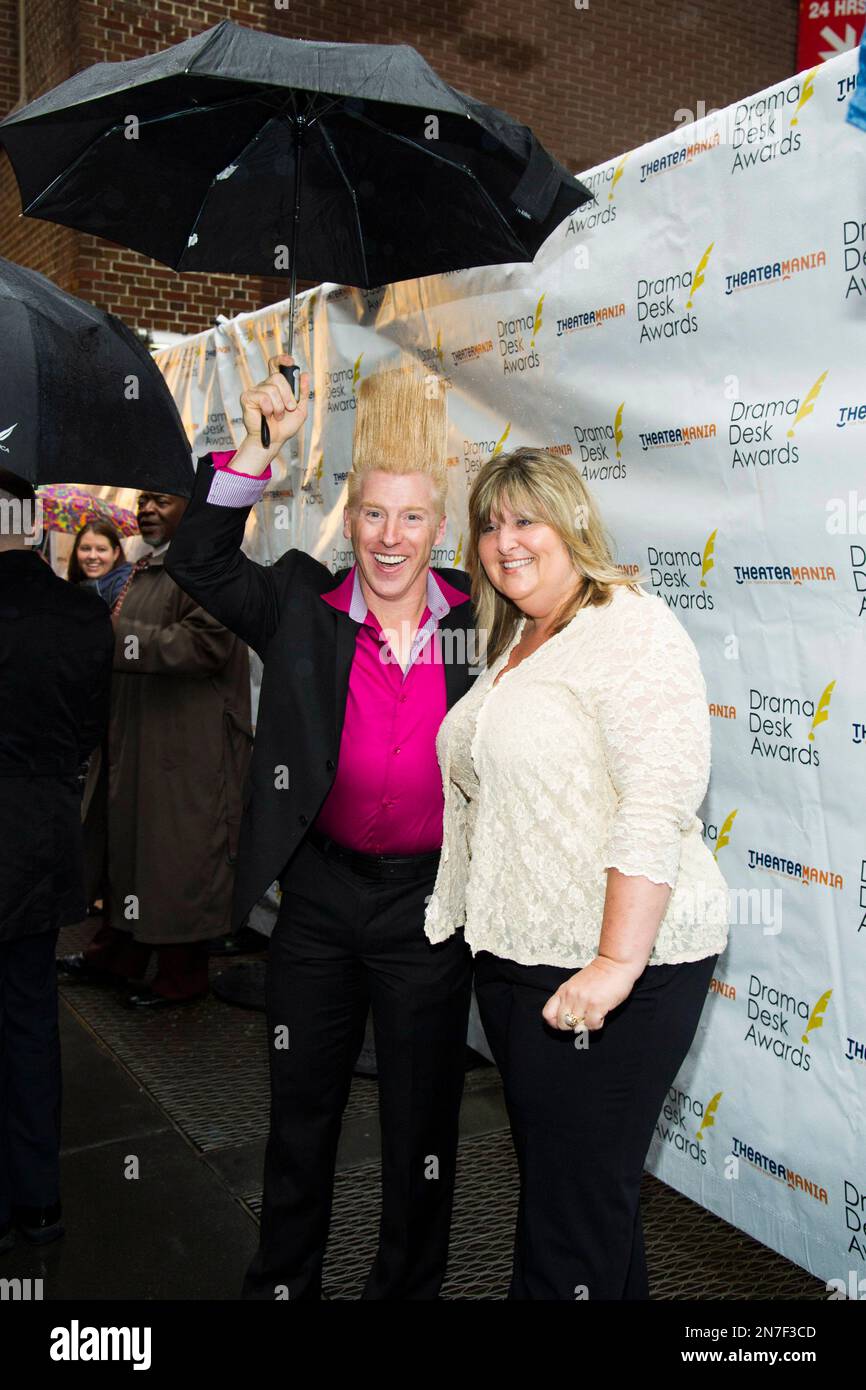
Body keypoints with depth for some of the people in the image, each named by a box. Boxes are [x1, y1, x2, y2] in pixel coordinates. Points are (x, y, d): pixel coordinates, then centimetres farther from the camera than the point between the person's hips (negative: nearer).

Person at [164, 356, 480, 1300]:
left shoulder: (475, 618, -3)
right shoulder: (303, 610, -5)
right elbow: (199, 559, -11)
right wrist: (259, 449, -19)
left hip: (428, 901, 0)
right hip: (320, 892, 1)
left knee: (421, 1120, 16)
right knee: (300, 1110, 19)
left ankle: (407, 1284, 40)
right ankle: (282, 1283, 42)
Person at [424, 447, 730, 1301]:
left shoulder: (632, 630, -13)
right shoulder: (513, 646, 15)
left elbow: (659, 809, -22)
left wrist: (616, 964, -26)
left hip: (609, 972, -9)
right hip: (515, 954, 9)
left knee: (576, 1200, 3)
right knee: (549, 1174, 20)